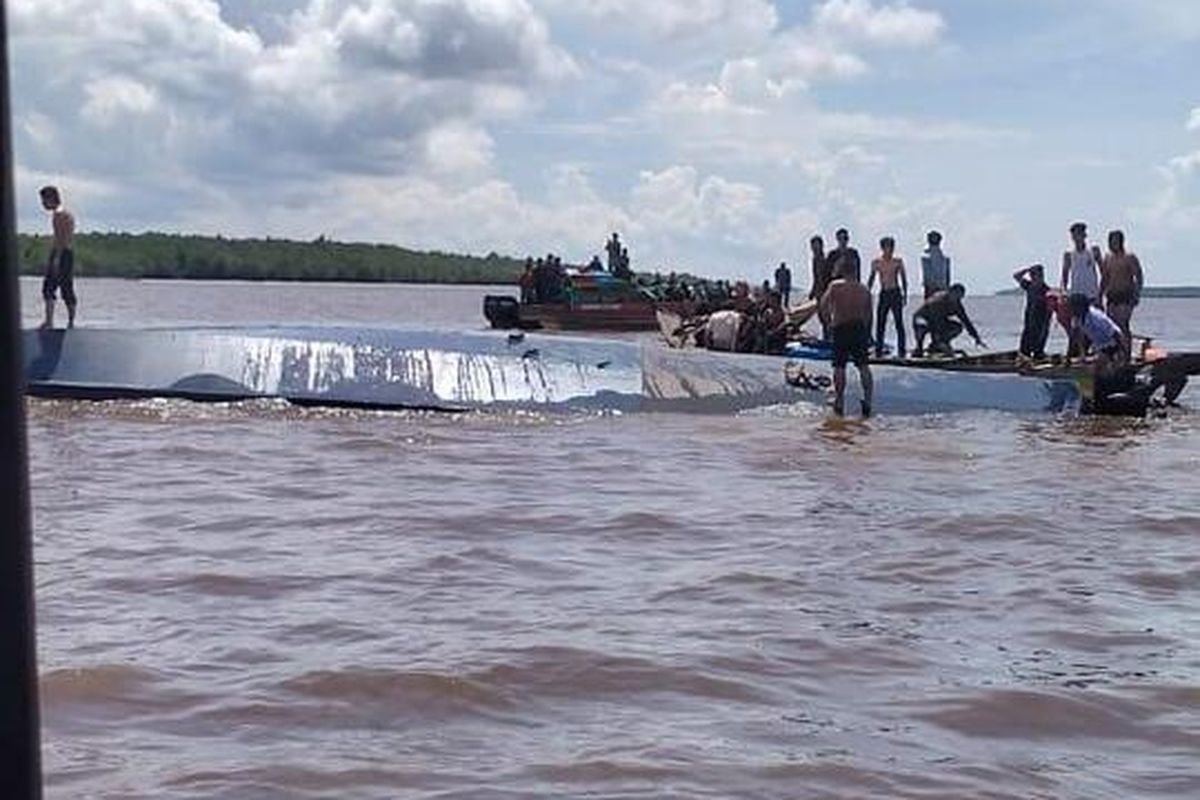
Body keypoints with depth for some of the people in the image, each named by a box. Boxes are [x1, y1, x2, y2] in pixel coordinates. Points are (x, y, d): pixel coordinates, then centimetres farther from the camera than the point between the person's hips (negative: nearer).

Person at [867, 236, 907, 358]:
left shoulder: (898, 262, 3)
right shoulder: (876, 263, 4)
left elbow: (903, 279, 8)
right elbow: (871, 279, 12)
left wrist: (905, 294, 3)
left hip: (896, 293, -1)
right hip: (883, 294, 1)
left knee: (899, 323, -3)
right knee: (880, 324, -1)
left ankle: (901, 350, -1)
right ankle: (878, 350, 5)